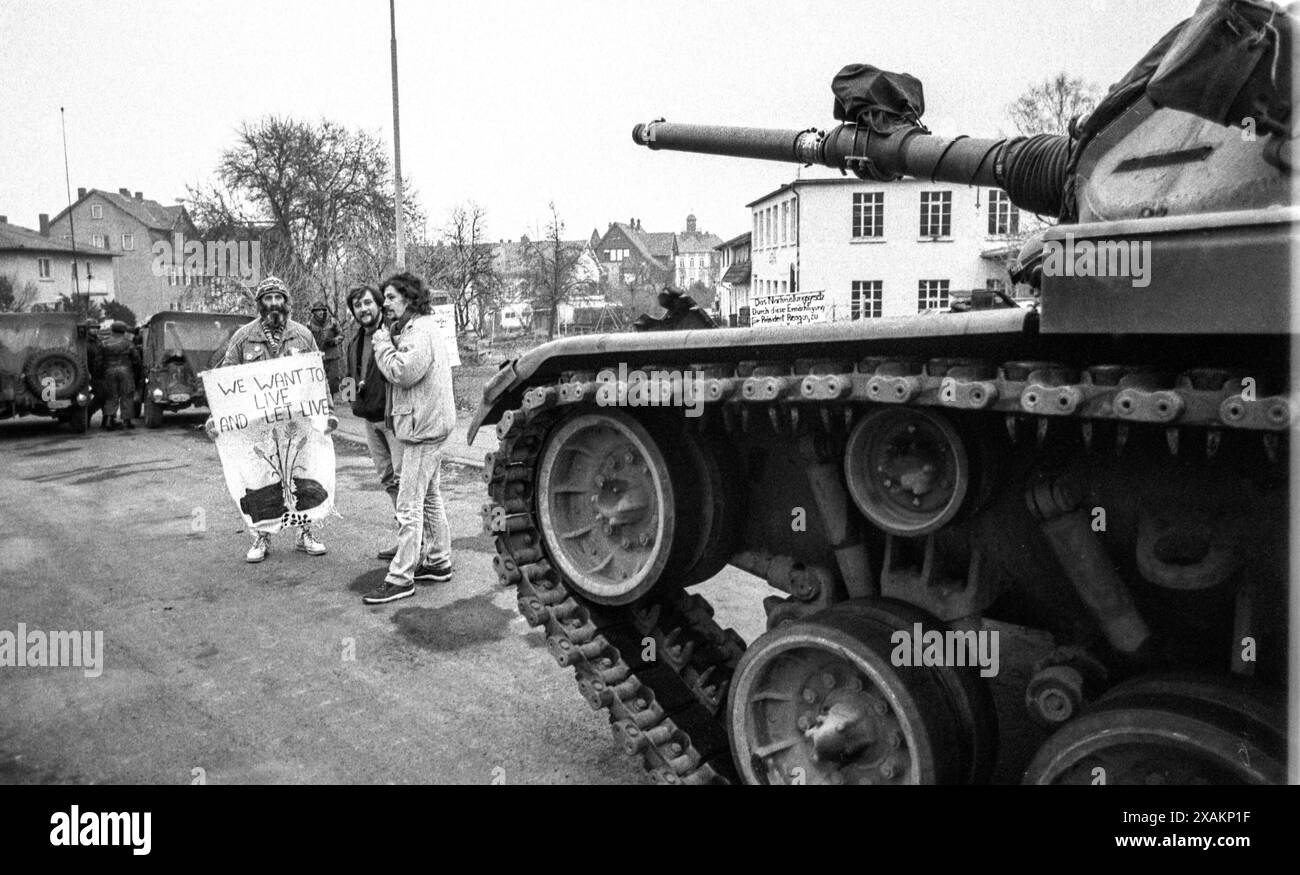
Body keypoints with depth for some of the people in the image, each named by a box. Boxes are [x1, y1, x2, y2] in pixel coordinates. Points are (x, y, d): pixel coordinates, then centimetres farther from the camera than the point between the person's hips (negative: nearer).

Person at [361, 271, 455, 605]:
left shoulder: (420, 331, -15)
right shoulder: (413, 330, 18)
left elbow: (402, 372, -28)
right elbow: (399, 373, 13)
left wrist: (383, 342, -13)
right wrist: (389, 340, 0)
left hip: (423, 426, -11)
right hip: (426, 424, 11)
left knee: (409, 505, -8)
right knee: (429, 498, 18)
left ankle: (400, 578, -4)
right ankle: (438, 561, 29)